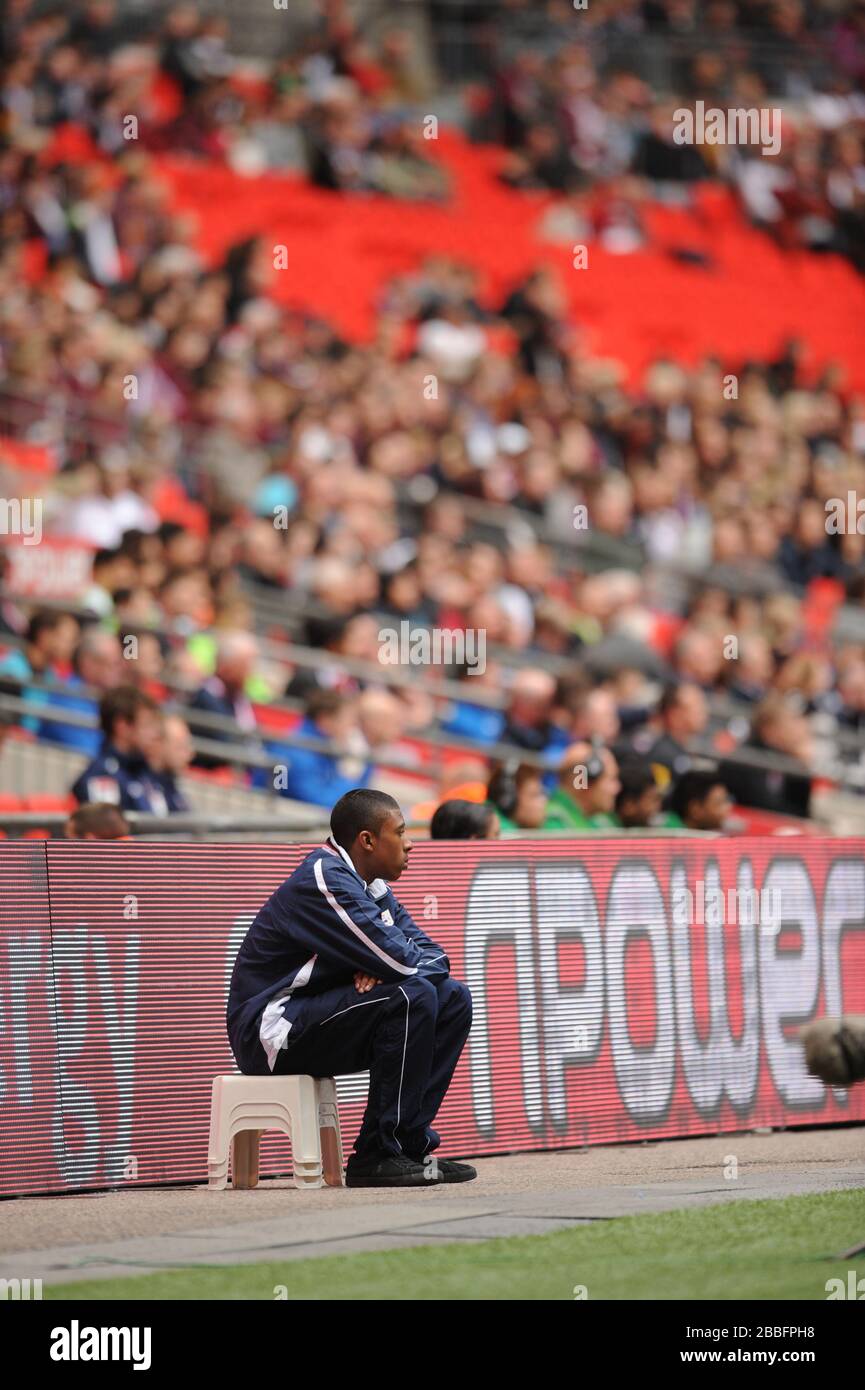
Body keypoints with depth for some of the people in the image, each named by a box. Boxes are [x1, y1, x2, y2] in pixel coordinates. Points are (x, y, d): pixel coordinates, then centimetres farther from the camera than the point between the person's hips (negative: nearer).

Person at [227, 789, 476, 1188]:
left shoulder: (370, 886, 13)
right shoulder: (324, 882, -19)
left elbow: (427, 952, 8)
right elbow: (402, 961, -25)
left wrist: (380, 967, -13)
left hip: (318, 1017, 10)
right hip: (272, 1033, -10)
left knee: (453, 999, 4)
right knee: (412, 996, -26)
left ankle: (412, 1143, 1)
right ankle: (378, 1155, -21)